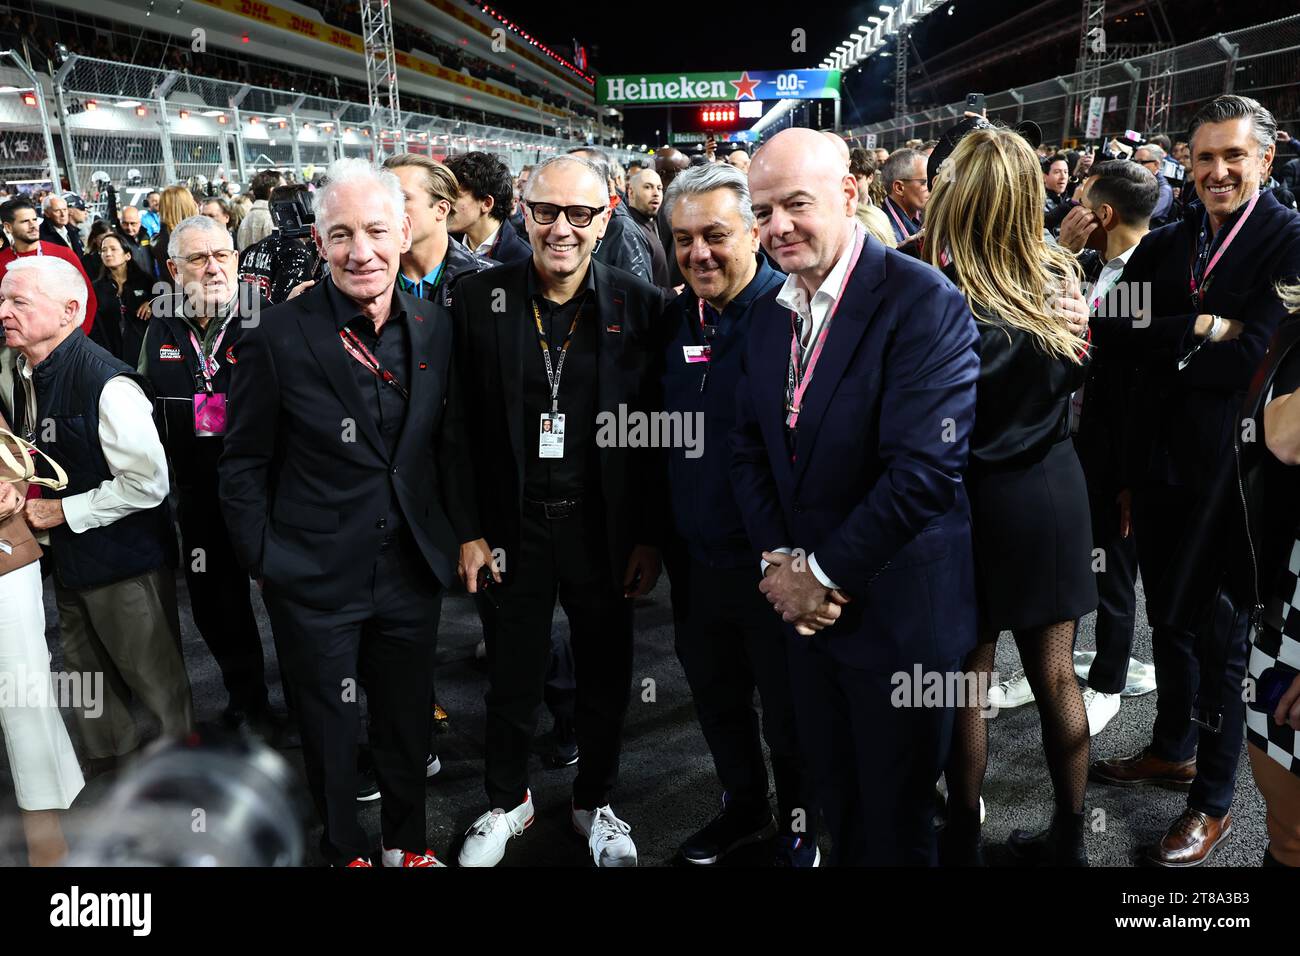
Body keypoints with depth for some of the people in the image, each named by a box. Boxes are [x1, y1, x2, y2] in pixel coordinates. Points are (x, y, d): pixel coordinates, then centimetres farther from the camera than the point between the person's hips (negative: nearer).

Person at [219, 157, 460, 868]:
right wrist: (263, 562, -6)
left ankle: (407, 842, 43)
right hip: (315, 579, -3)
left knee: (409, 721, 19)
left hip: (412, 570, 3)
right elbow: (243, 466, -6)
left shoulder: (434, 327, -1)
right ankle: (344, 849, 40)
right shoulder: (278, 337, -13)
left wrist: (451, 536, 7)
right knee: (329, 730, 15)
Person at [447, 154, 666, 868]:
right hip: (513, 528, 0)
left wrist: (650, 536, -4)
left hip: (605, 528, 0)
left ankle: (594, 803, 39)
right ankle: (507, 803, 40)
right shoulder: (479, 299, -4)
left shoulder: (640, 307, -6)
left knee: (605, 676, 16)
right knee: (512, 677, 16)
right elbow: (461, 426, -1)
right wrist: (468, 530, -3)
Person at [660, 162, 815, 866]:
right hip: (695, 561, 6)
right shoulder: (675, 318, 5)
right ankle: (743, 808, 44)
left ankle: (798, 829, 36)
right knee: (716, 701, 22)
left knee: (789, 715, 13)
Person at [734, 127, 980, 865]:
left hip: (900, 609, -6)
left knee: (896, 819, 12)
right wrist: (781, 560, -6)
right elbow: (751, 450, 8)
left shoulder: (924, 302, -17)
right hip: (808, 607, 6)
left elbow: (924, 469, -24)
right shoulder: (772, 312, 7)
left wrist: (824, 572, -16)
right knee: (836, 800, 20)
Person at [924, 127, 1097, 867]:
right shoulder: (1061, 281, -4)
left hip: (975, 501, -4)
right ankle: (1069, 838, 32)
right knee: (1057, 675, 15)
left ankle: (963, 841, 28)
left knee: (970, 678, 11)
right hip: (1056, 494, 5)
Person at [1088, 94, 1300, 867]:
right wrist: (1199, 328, -18)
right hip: (1161, 465, 6)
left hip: (1229, 474, -5)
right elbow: (1109, 326, -6)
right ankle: (1173, 750, 41)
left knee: (1221, 637, 7)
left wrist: (1160, 339, -12)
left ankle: (1215, 801, 24)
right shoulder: (1167, 242, 6)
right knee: (1168, 620, 20)